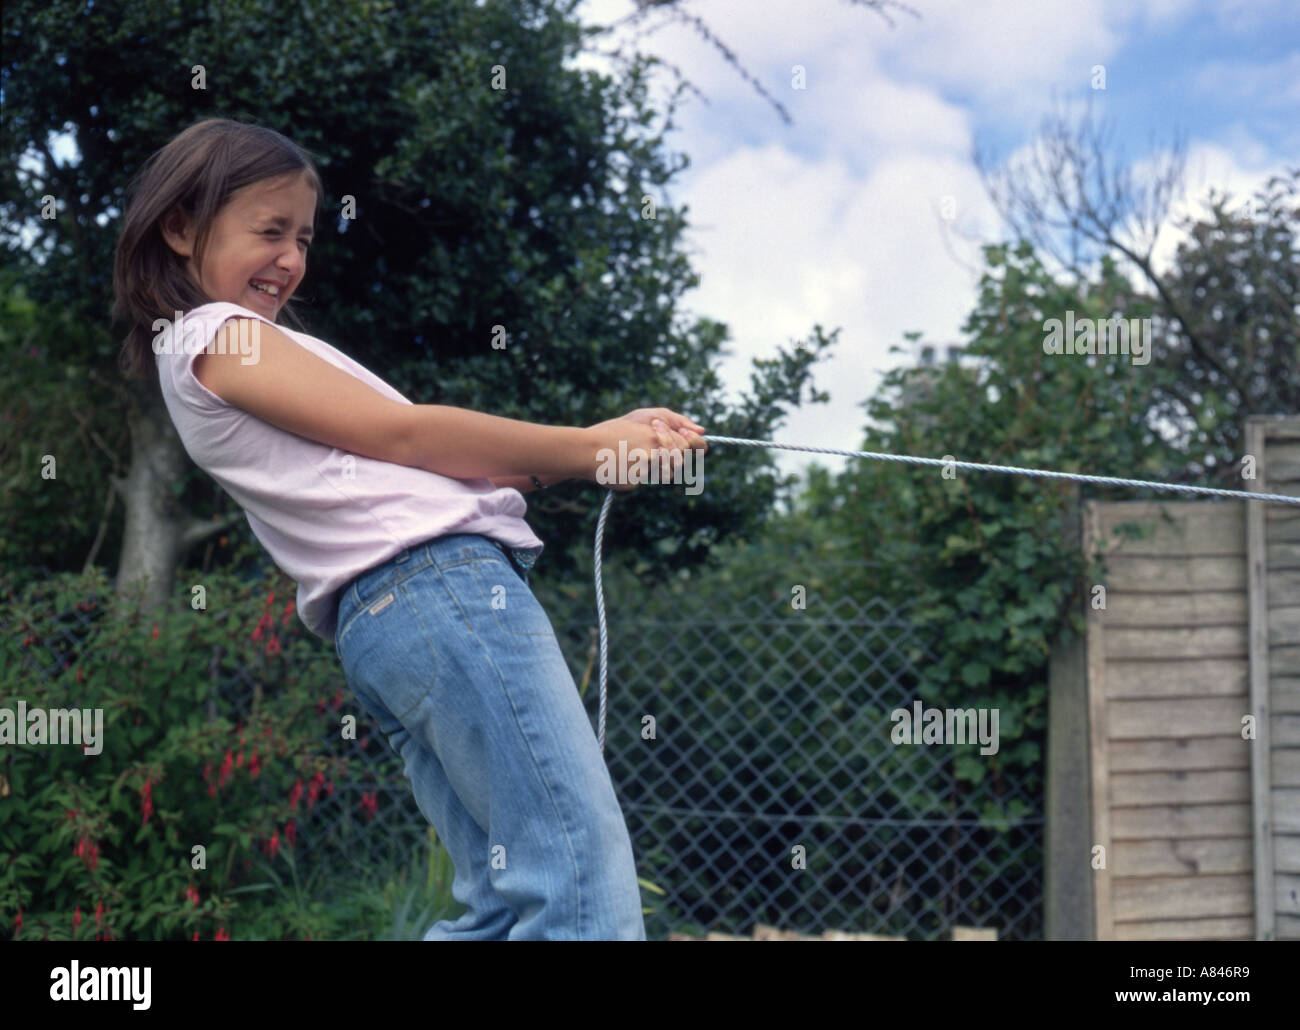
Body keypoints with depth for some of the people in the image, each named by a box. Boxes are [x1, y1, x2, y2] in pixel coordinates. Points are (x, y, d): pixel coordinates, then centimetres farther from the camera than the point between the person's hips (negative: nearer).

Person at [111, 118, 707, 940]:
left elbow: (415, 466, 17)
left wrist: (613, 440, 6)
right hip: (441, 585, -10)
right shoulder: (220, 336, 1)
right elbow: (402, 435, -4)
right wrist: (589, 448, 2)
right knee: (583, 879, -16)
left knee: (507, 906, 7)